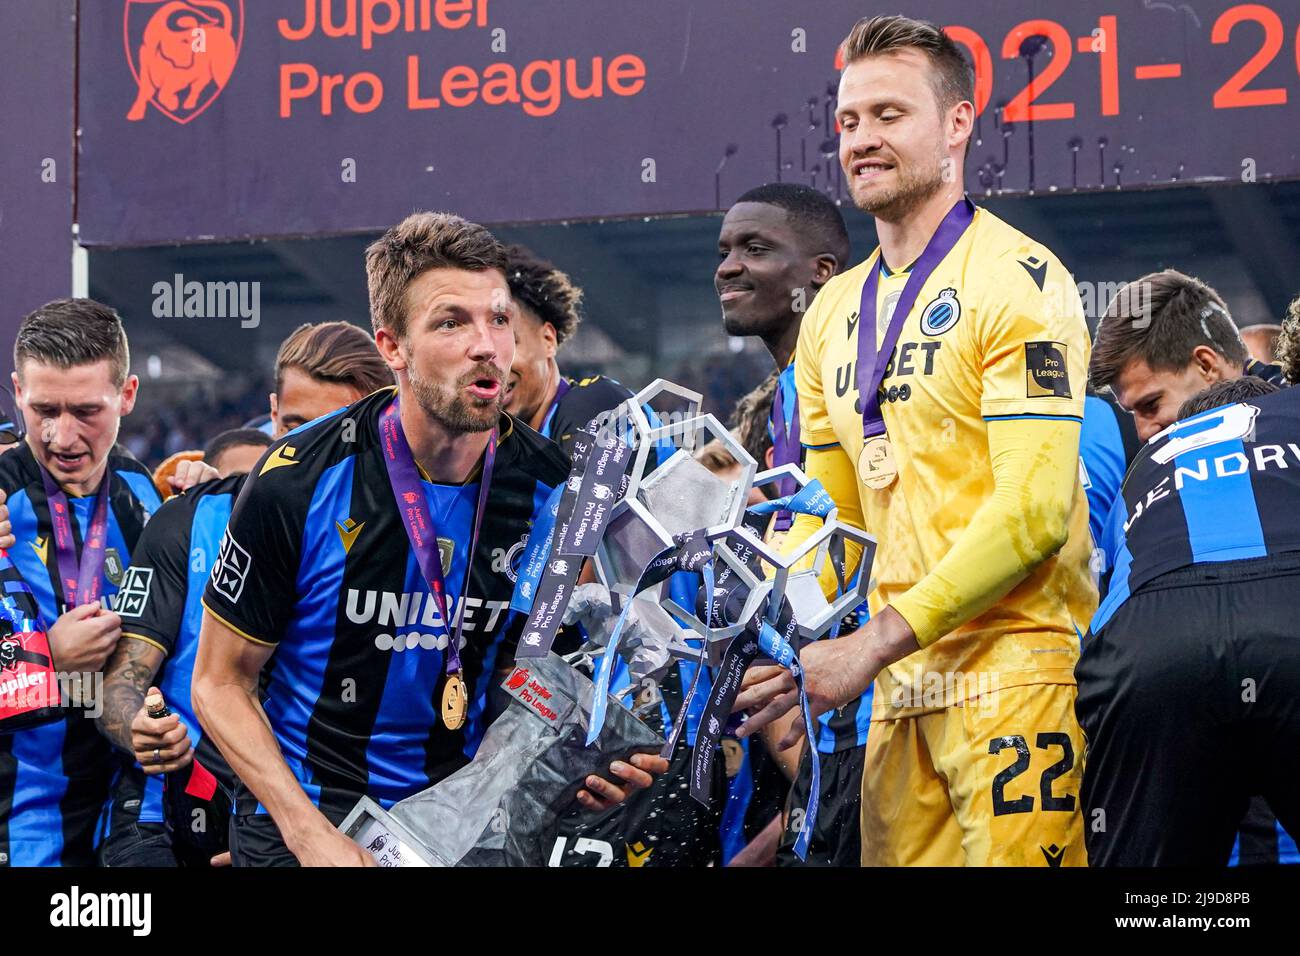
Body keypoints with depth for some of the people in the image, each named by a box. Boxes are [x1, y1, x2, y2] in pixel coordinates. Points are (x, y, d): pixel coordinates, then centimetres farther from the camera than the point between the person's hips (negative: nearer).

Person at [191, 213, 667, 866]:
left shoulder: (551, 487, -8)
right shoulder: (298, 481, -15)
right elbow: (221, 683, -8)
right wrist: (311, 833, -19)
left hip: (469, 822, 3)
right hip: (297, 823, -3)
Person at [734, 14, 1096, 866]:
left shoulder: (1016, 278, -7)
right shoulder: (834, 313, 16)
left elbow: (1034, 513, -15)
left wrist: (872, 644, -17)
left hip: (1013, 673, -7)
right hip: (901, 684, 7)